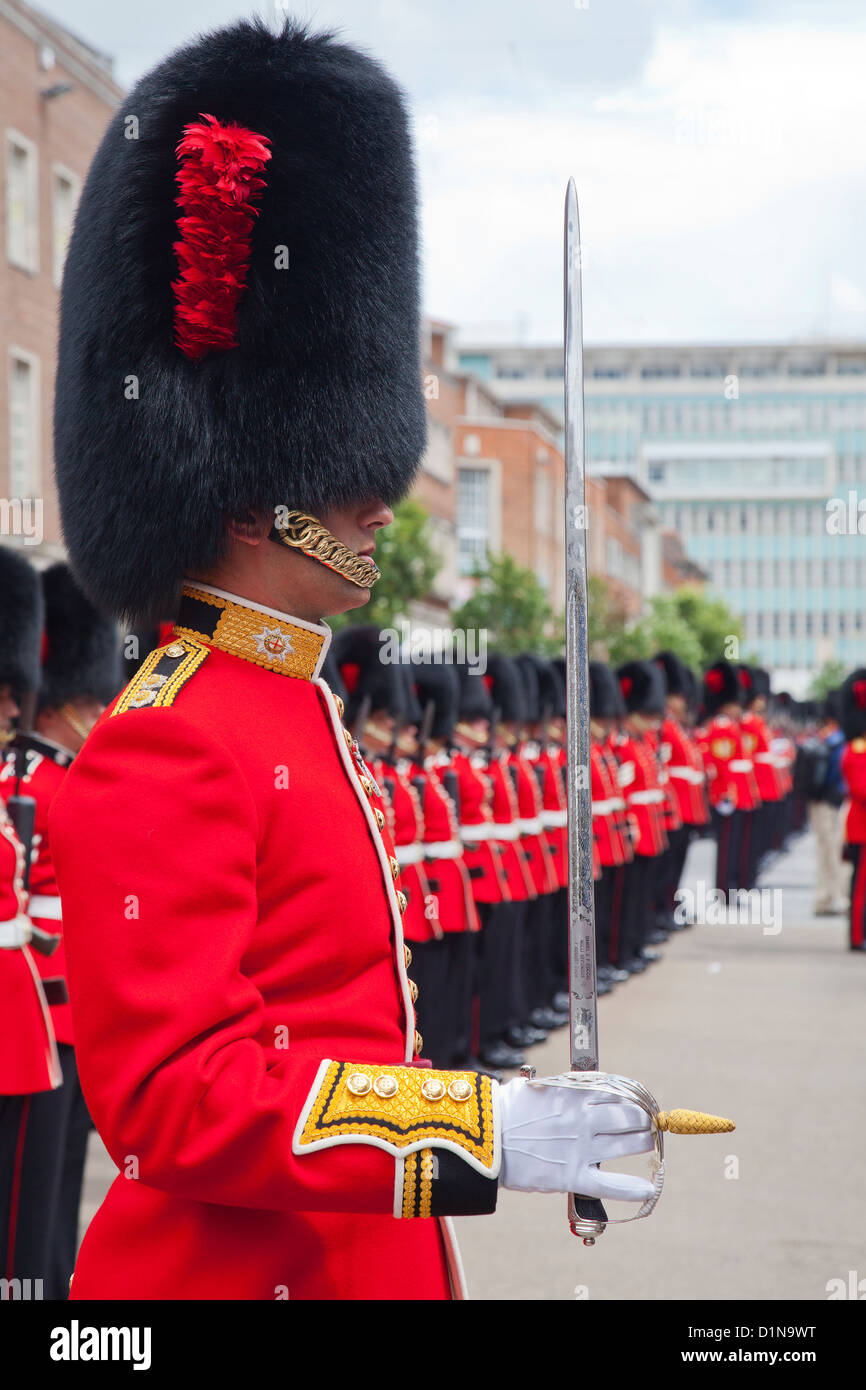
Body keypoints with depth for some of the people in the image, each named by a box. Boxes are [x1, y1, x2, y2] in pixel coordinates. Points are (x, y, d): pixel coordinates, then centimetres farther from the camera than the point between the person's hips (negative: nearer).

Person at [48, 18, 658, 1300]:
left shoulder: (292, 714, 12)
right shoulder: (165, 750, -20)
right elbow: (173, 1091, -25)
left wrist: (517, 1120, 11)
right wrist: (482, 1132, -28)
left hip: (355, 1258, 9)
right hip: (239, 1271, -9)